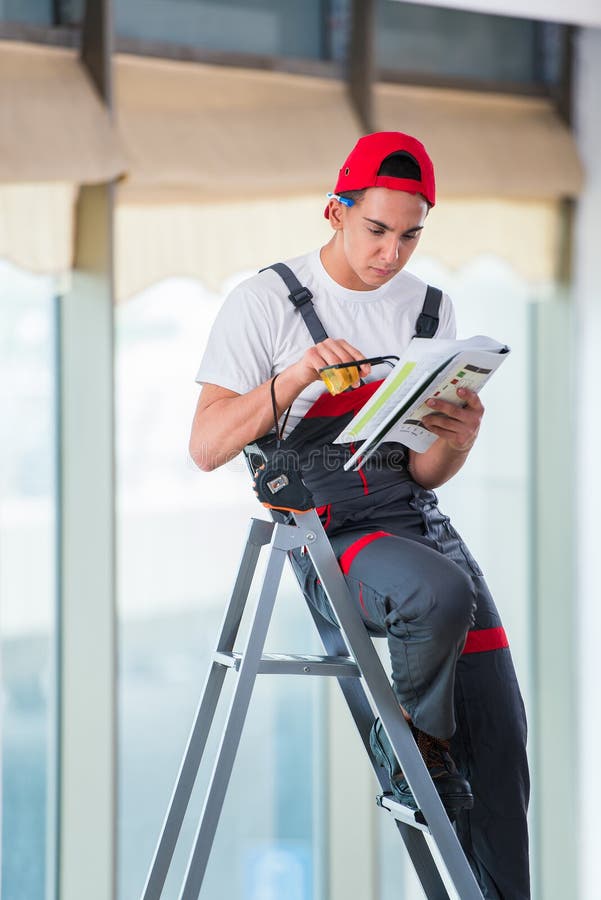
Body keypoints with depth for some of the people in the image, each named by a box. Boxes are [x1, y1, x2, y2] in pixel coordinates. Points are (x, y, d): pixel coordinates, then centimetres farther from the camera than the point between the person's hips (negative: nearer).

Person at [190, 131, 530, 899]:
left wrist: (456, 442, -17)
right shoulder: (266, 301, -4)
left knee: (499, 740, -6)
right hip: (326, 536, -5)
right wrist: (293, 378, -25)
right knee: (442, 592, -35)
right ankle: (412, 745, -7)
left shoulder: (430, 309, 9)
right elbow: (206, 448, -11)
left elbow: (425, 474, 7)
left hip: (417, 520, 5)